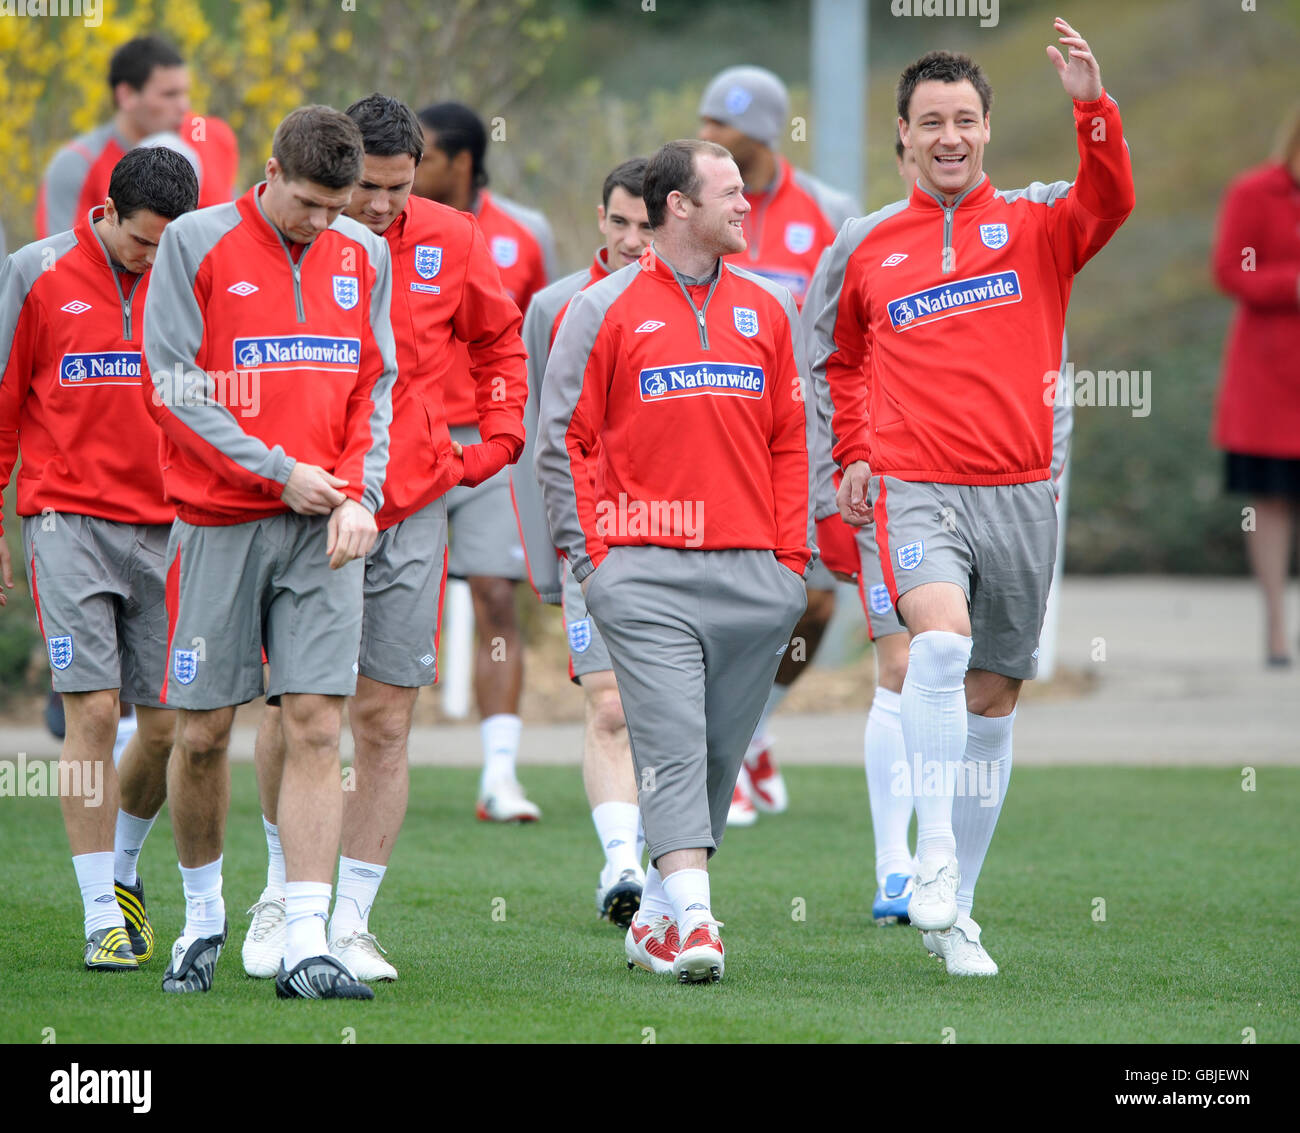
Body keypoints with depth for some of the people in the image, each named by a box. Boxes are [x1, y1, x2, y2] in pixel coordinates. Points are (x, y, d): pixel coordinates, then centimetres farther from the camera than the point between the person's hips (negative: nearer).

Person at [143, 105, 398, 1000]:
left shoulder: (364, 257, 9)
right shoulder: (196, 245, -3)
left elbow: (376, 388, 13)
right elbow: (174, 386, -7)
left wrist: (360, 494, -3)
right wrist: (279, 472, -10)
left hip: (324, 527, 2)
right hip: (219, 522, -2)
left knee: (317, 726, -7)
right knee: (204, 731, 2)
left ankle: (306, 944, -10)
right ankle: (204, 917, 24)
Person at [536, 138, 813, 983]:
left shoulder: (769, 310, 14)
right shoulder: (604, 310, 2)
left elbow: (792, 441, 17)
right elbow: (562, 437, 4)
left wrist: (791, 556, 10)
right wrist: (591, 552, -3)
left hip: (755, 573, 4)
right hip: (646, 572, -4)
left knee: (720, 753, 6)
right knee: (672, 745, -15)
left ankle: (659, 917, 18)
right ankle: (693, 920, -22)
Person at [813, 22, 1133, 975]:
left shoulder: (1036, 224, 5)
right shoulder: (864, 246, 9)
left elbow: (1110, 202, -18)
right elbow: (841, 357, 25)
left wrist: (1093, 107, -32)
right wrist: (855, 451, 14)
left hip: (1018, 492, 1)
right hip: (915, 487, -1)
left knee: (992, 699, 6)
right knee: (941, 637, -29)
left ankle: (953, 913, 16)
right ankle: (933, 853, -25)